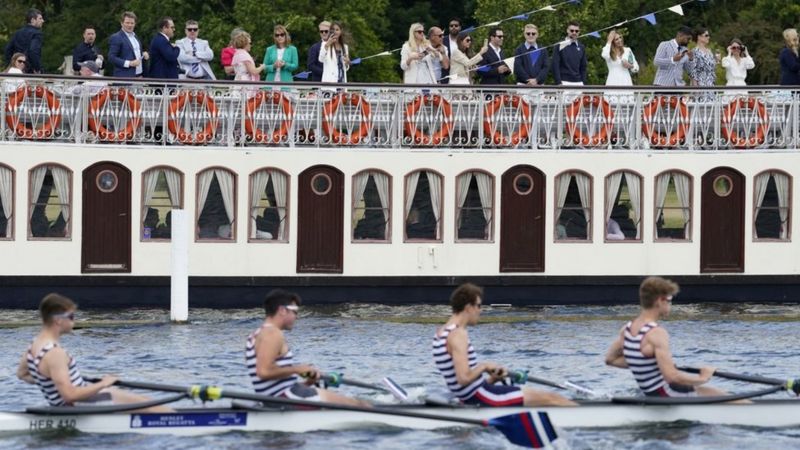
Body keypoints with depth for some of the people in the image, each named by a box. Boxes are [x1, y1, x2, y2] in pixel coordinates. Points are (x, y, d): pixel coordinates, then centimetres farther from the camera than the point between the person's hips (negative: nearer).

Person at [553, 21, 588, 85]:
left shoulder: (581, 48, 13)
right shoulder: (560, 46, 0)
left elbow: (583, 67, 17)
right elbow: (555, 66, -4)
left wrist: (584, 82, 7)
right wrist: (558, 83, -12)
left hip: (578, 83, 5)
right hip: (564, 82, -5)